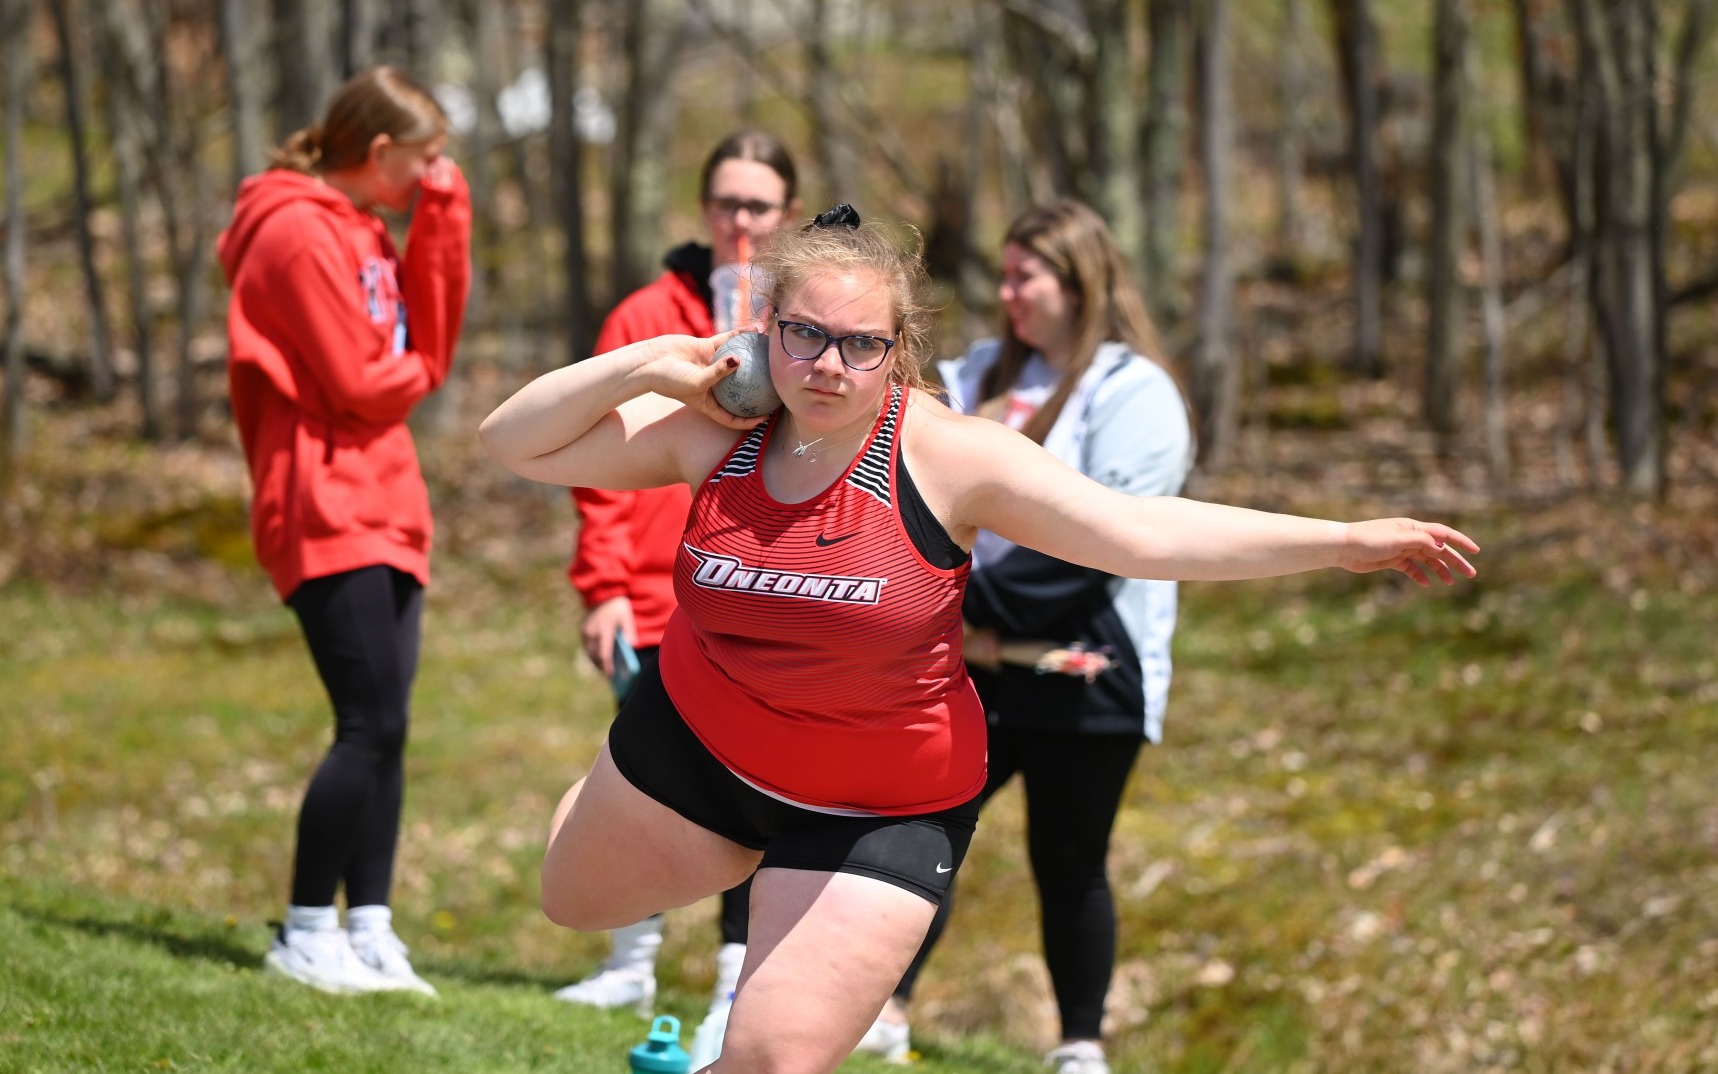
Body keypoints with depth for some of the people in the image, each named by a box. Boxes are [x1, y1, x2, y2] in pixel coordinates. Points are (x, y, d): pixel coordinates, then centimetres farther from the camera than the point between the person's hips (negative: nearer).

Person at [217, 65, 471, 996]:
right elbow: (360, 381, -16)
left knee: (384, 730, 5)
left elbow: (427, 347, 10)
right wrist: (410, 378, 6)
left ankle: (370, 932, 6)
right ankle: (305, 934, -5)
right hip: (329, 512, -10)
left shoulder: (363, 235, 20)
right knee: (372, 723, -12)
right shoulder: (300, 231, -11)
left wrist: (443, 214, 5)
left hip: (385, 514, 10)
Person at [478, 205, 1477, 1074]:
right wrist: (651, 363, -23)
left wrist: (1346, 540, -33)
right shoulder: (713, 433, -14)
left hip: (881, 807, -4)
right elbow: (516, 443, -8)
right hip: (693, 741, 4)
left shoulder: (946, 456, -24)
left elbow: (1143, 532, -27)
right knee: (576, 900, 26)